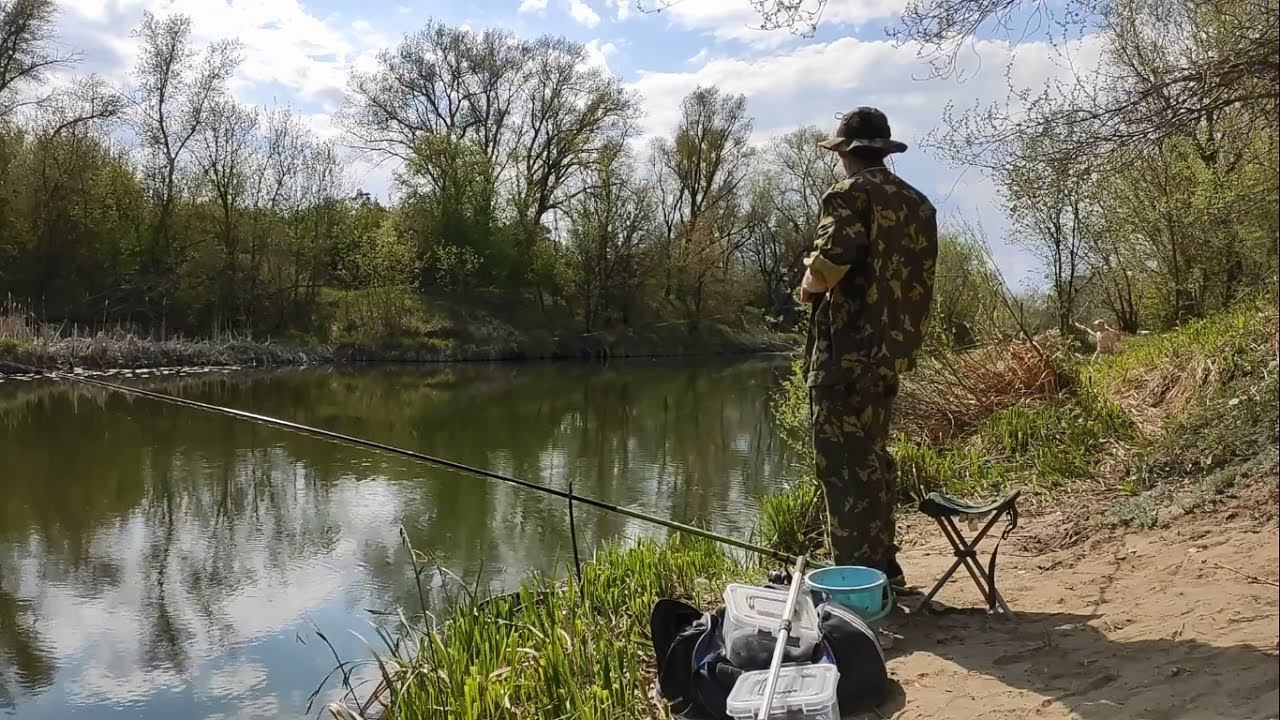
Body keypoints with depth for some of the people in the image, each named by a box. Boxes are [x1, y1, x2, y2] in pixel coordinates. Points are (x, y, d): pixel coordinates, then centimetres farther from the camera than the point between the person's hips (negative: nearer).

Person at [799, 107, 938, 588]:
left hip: (845, 354, -8)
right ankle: (884, 569, 27)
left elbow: (825, 271, -22)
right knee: (872, 459, 18)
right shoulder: (918, 202, 14)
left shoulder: (851, 194, -11)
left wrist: (807, 287, -2)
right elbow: (917, 277, 17)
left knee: (845, 466, -3)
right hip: (891, 351, 8)